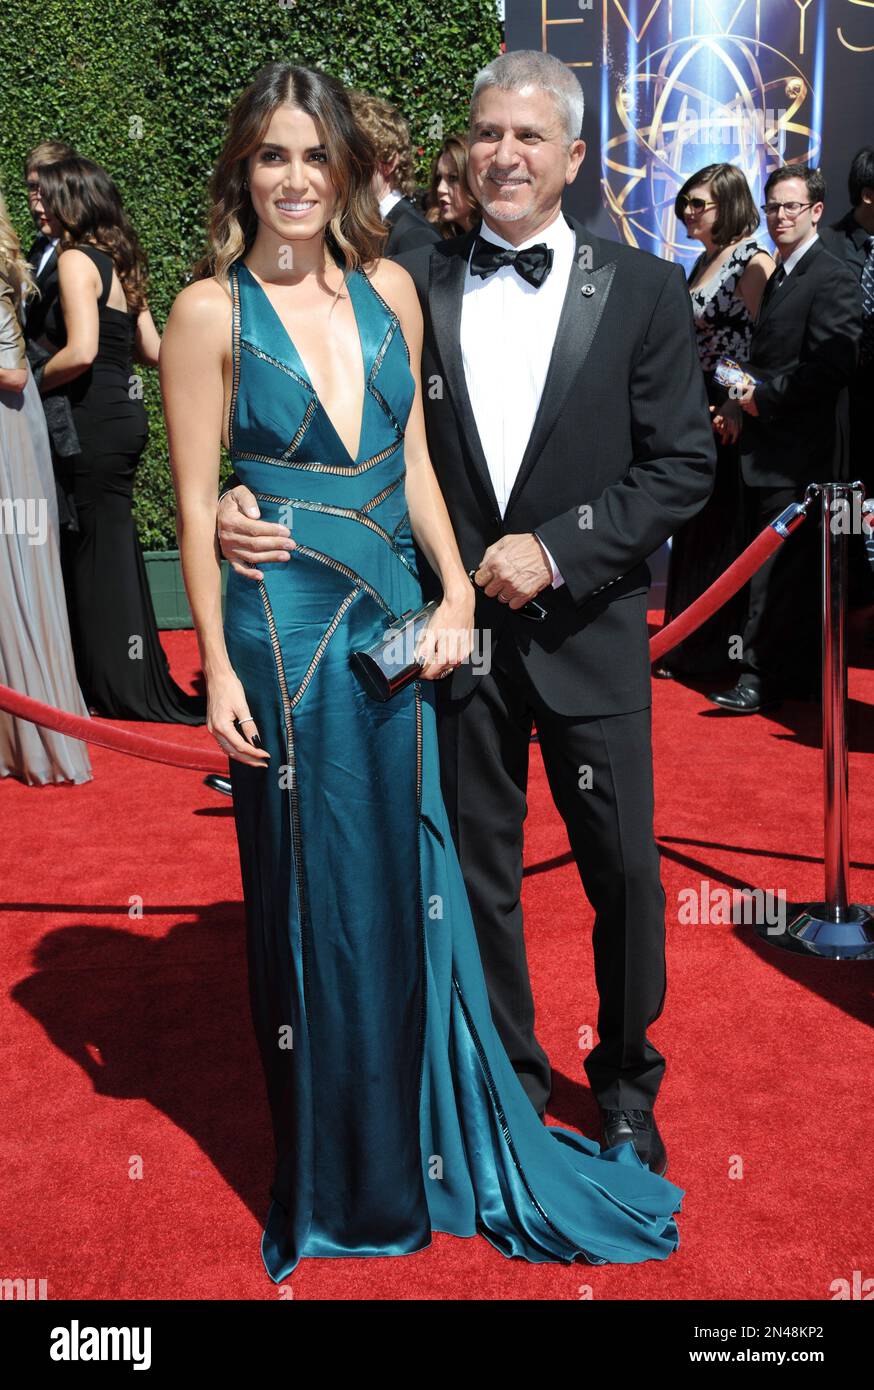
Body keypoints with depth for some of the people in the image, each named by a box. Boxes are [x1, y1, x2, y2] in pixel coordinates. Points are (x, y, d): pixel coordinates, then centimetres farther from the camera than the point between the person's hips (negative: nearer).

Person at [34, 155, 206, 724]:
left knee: (104, 551, 0)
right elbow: (152, 349, 15)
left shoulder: (75, 260, -12)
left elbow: (81, 353, -23)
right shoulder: (120, 261, 14)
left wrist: (36, 381, -7)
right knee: (113, 546, 16)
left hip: (96, 418, -9)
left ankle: (132, 692, 9)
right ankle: (141, 679, 26)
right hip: (126, 413, 9)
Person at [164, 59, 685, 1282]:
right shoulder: (211, 312, -5)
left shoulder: (388, 289, 7)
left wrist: (456, 589, -3)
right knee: (312, 897, 9)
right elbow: (196, 502, -6)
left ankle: (433, 1141, 36)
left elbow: (414, 460, 10)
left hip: (398, 620, 4)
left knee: (413, 885, 13)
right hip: (285, 632, -4)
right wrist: (218, 669, -10)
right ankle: (334, 1177, 31)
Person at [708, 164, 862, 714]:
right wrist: (745, 400, 6)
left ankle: (762, 678, -1)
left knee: (778, 570, -7)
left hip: (799, 454, -9)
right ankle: (800, 677, 22)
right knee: (793, 570, 13)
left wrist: (763, 397, -15)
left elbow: (833, 366, -19)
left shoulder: (832, 279, -9)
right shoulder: (780, 277, 19)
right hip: (772, 448, 9)